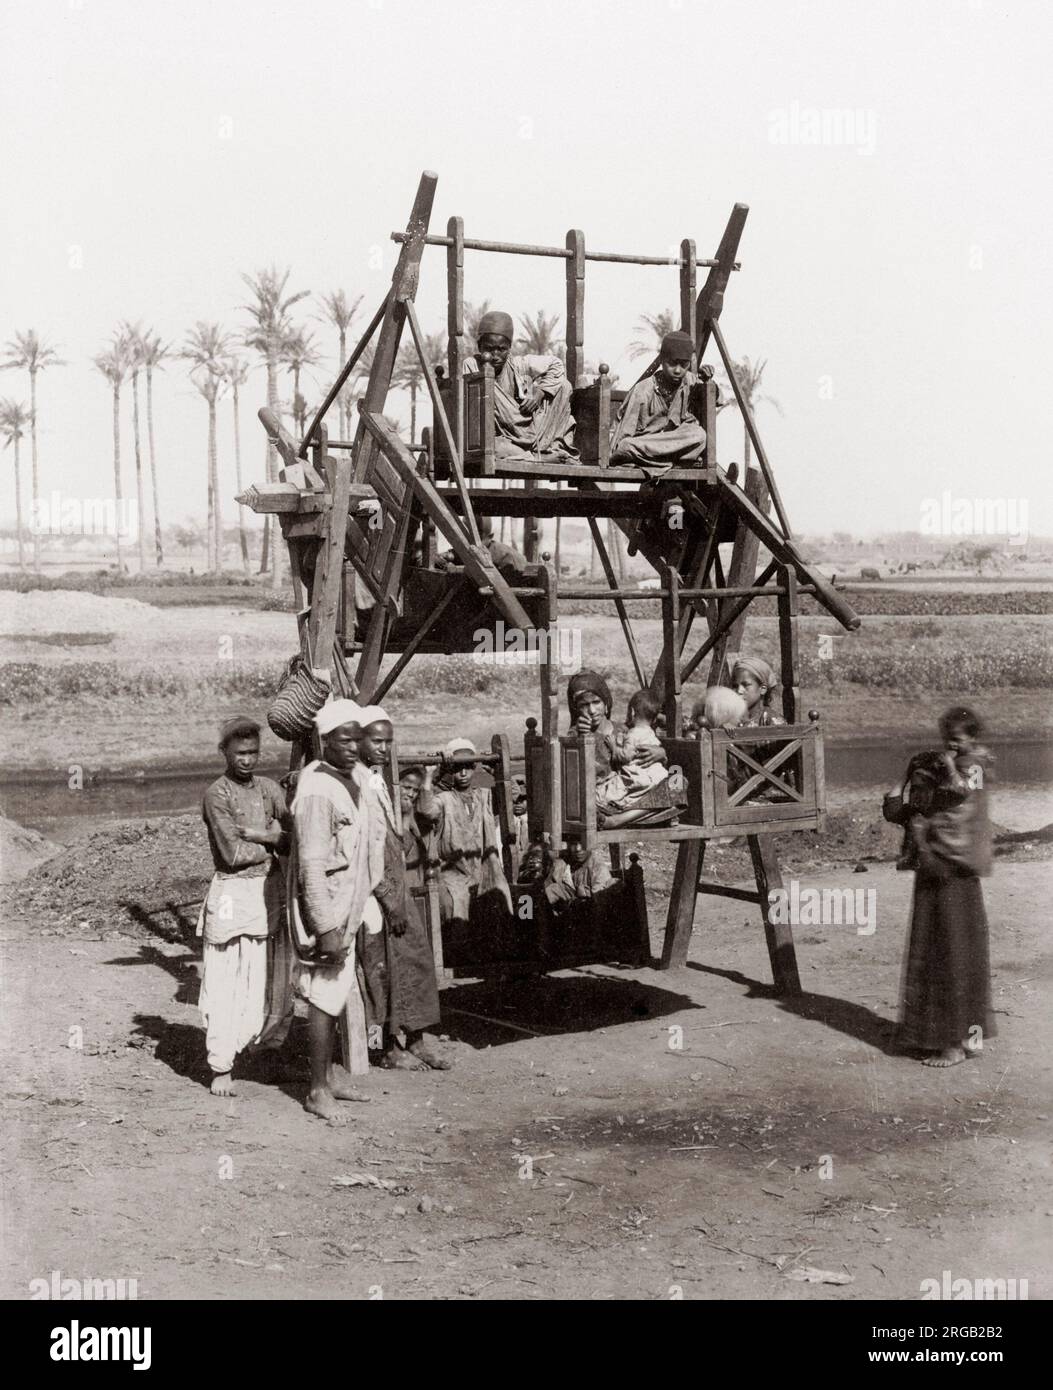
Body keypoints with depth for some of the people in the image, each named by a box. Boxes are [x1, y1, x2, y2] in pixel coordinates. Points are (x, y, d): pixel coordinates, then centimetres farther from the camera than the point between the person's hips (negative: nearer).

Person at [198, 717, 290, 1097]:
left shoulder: (269, 789, 11)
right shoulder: (217, 795, -7)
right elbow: (233, 853, -15)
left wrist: (257, 835, -13)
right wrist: (274, 841, -4)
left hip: (271, 889, 5)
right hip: (232, 893, -5)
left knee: (265, 978, 7)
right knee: (225, 985, -2)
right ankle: (220, 1069, 5)